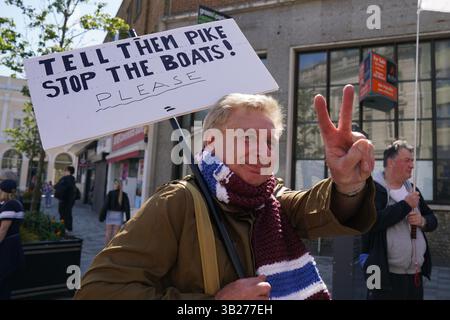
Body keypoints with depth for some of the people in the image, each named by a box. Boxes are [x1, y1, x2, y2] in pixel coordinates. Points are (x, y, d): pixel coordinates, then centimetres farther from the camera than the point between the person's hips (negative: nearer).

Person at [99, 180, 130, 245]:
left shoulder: (110, 193, -6)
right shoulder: (124, 195, -1)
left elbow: (106, 205, -8)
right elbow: (127, 207, -3)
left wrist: (102, 215, -2)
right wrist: (127, 219, 0)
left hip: (110, 214, -1)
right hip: (119, 215, 1)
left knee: (108, 232, 9)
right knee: (116, 233, 6)